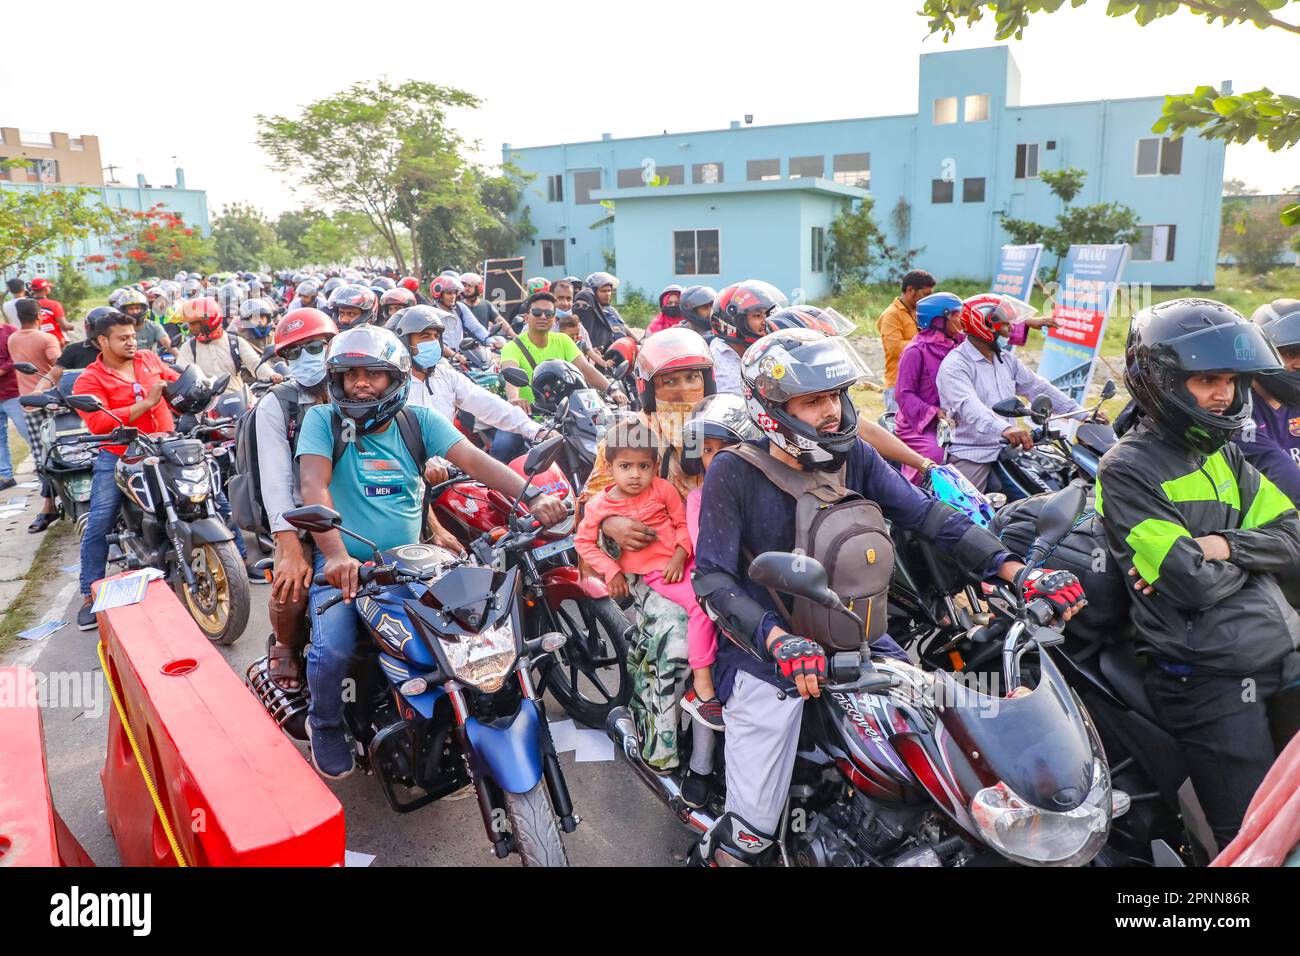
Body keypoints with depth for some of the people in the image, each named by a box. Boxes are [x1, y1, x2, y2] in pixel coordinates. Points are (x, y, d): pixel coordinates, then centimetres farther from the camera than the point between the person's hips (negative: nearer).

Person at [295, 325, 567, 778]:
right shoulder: (323, 420, -2)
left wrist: (533, 495, -27)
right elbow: (314, 486, -18)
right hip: (344, 563, -2)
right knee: (332, 651, -24)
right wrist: (336, 555, -36)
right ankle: (325, 724, 13)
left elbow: (473, 459, -10)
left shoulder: (419, 420, 4)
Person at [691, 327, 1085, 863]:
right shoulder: (734, 472, -13)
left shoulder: (854, 456, 1)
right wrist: (779, 641, -35)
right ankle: (725, 846, 28)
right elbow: (713, 577, -18)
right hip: (764, 643, -4)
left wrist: (1018, 572, -19)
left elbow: (928, 516, -6)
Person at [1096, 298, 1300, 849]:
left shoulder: (1225, 453, 14)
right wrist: (1253, 553, 0)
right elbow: (1194, 583, -19)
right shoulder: (1127, 469, -12)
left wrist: (1226, 545, -11)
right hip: (1211, 674, -7)